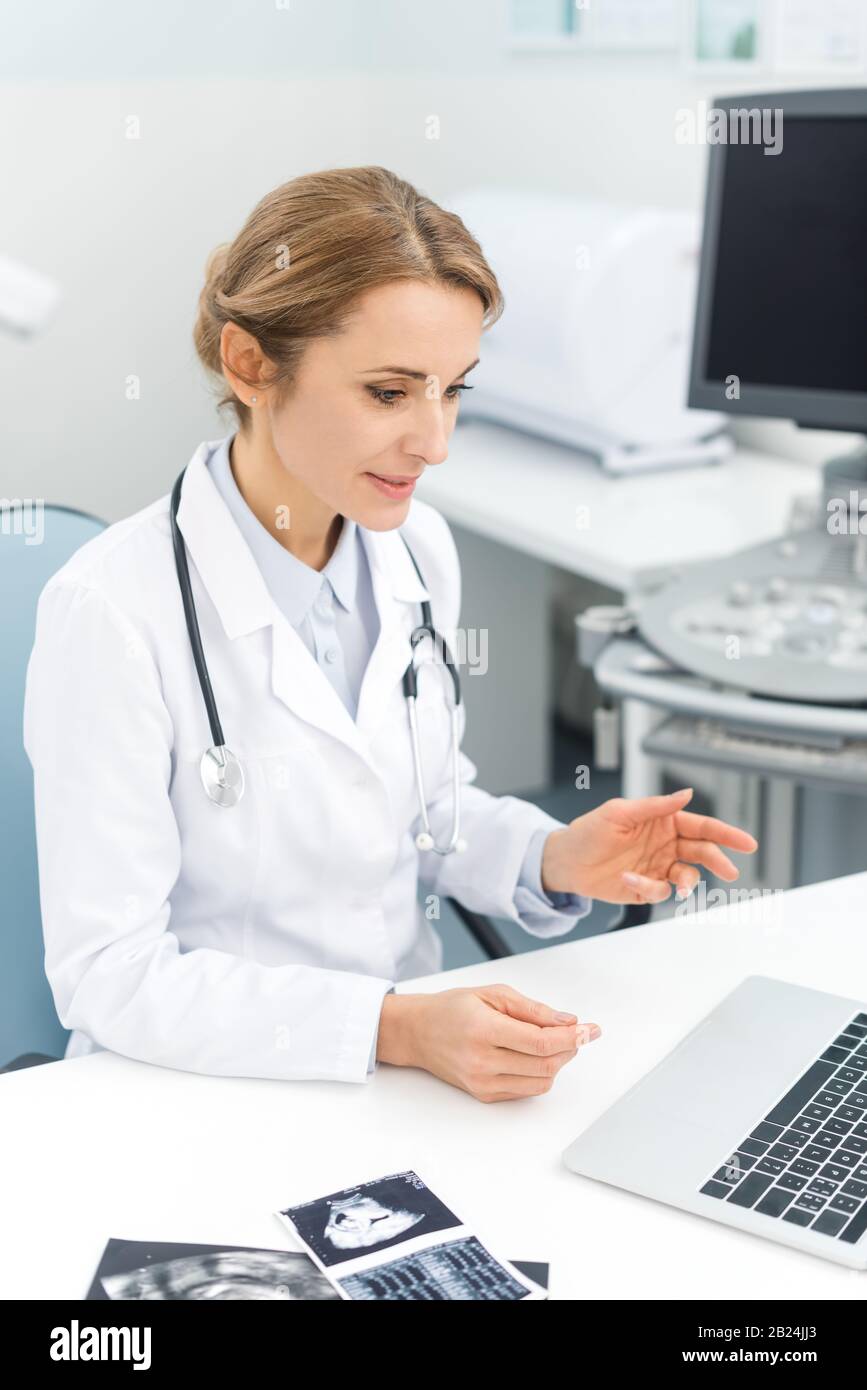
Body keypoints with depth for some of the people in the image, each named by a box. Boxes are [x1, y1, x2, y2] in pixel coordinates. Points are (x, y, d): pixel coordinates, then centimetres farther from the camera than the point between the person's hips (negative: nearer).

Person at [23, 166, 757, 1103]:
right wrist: (392, 1027, -27)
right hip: (204, 1096, -4)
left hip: (416, 1047, 5)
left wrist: (552, 859, -6)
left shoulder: (420, 550, 0)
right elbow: (110, 976, -18)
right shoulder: (111, 609, -20)